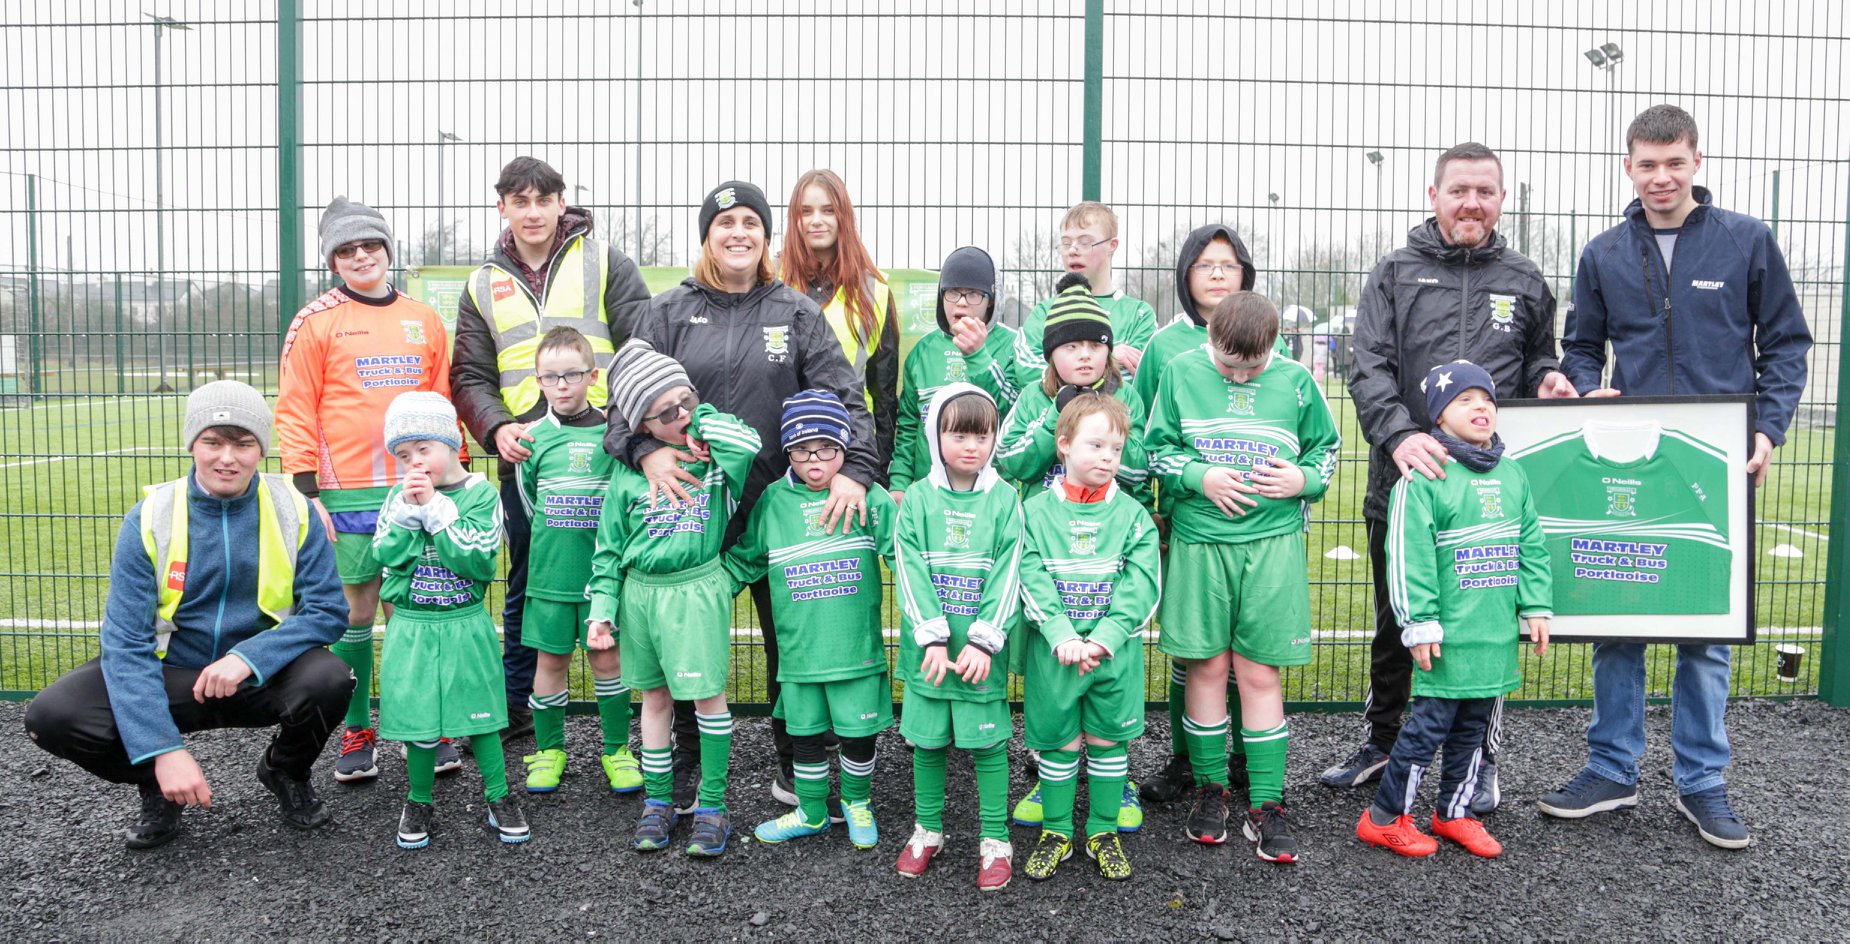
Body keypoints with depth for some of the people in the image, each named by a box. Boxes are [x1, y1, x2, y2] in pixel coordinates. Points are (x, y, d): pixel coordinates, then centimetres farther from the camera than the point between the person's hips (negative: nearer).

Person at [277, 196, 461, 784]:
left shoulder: (423, 321, 12)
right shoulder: (316, 322, 2)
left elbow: (443, 403, 16)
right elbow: (295, 410, 0)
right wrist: (306, 491, -6)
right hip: (348, 495, -2)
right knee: (354, 612, 3)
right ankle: (356, 734, 16)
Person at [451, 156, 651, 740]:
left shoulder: (604, 262, 4)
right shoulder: (483, 287, 14)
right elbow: (469, 378, 12)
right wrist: (497, 428, -8)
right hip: (524, 458, 3)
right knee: (527, 587, 15)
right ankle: (515, 705, 30)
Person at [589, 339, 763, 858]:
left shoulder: (715, 458, -3)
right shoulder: (627, 474, 2)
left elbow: (747, 441, -27)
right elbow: (609, 548, 7)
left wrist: (701, 420, -11)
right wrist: (601, 609, 3)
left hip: (697, 590, -3)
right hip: (640, 592, 3)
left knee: (708, 695, 0)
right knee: (655, 697, 14)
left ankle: (712, 805, 13)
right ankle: (658, 801, 27)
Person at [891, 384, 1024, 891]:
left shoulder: (1004, 499, -1)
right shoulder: (918, 497, 1)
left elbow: (1007, 575, -5)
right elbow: (910, 571, -5)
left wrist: (983, 640, -14)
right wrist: (933, 637, -14)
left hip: (983, 651, -1)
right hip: (928, 648, 1)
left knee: (989, 742, 5)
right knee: (927, 740, 12)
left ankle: (995, 839, 18)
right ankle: (927, 830, 29)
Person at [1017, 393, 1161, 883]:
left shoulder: (1132, 515, 0)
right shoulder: (1035, 512, -1)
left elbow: (1142, 586, -7)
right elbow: (1032, 581, -8)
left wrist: (1104, 639, -18)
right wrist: (1062, 636, -20)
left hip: (1116, 652, 1)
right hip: (1053, 652, -1)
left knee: (1108, 740, 11)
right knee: (1058, 742, 9)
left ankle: (1104, 832, 27)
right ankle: (1056, 832, 26)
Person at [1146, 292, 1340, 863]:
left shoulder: (1295, 381, 3)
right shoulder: (1181, 373, 2)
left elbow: (1327, 448, 15)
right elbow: (1157, 449, 6)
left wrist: (1303, 479, -5)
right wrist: (1201, 477, -11)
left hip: (1273, 542, 0)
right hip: (1199, 541, 0)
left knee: (1260, 673, 3)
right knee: (1206, 666, 6)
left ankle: (1266, 804, 12)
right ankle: (1210, 788, 22)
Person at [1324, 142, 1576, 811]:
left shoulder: (1525, 282, 11)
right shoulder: (1395, 274, 3)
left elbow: (1539, 358, 24)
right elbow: (1368, 368, -8)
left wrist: (1547, 378, -1)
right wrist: (1397, 433, -25)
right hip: (1404, 480, -1)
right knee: (1394, 623, 13)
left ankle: (1480, 760, 23)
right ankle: (1381, 740, 31)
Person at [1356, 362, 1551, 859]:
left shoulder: (1512, 475, 10)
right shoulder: (1425, 475, -11)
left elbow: (1531, 547, 16)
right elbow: (1409, 556, -14)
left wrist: (1535, 608, 10)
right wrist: (1420, 625, -15)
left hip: (1497, 633, 7)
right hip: (1451, 634, -7)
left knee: (1473, 726, 16)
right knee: (1430, 722, -2)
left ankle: (1455, 812, 31)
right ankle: (1385, 817, 12)